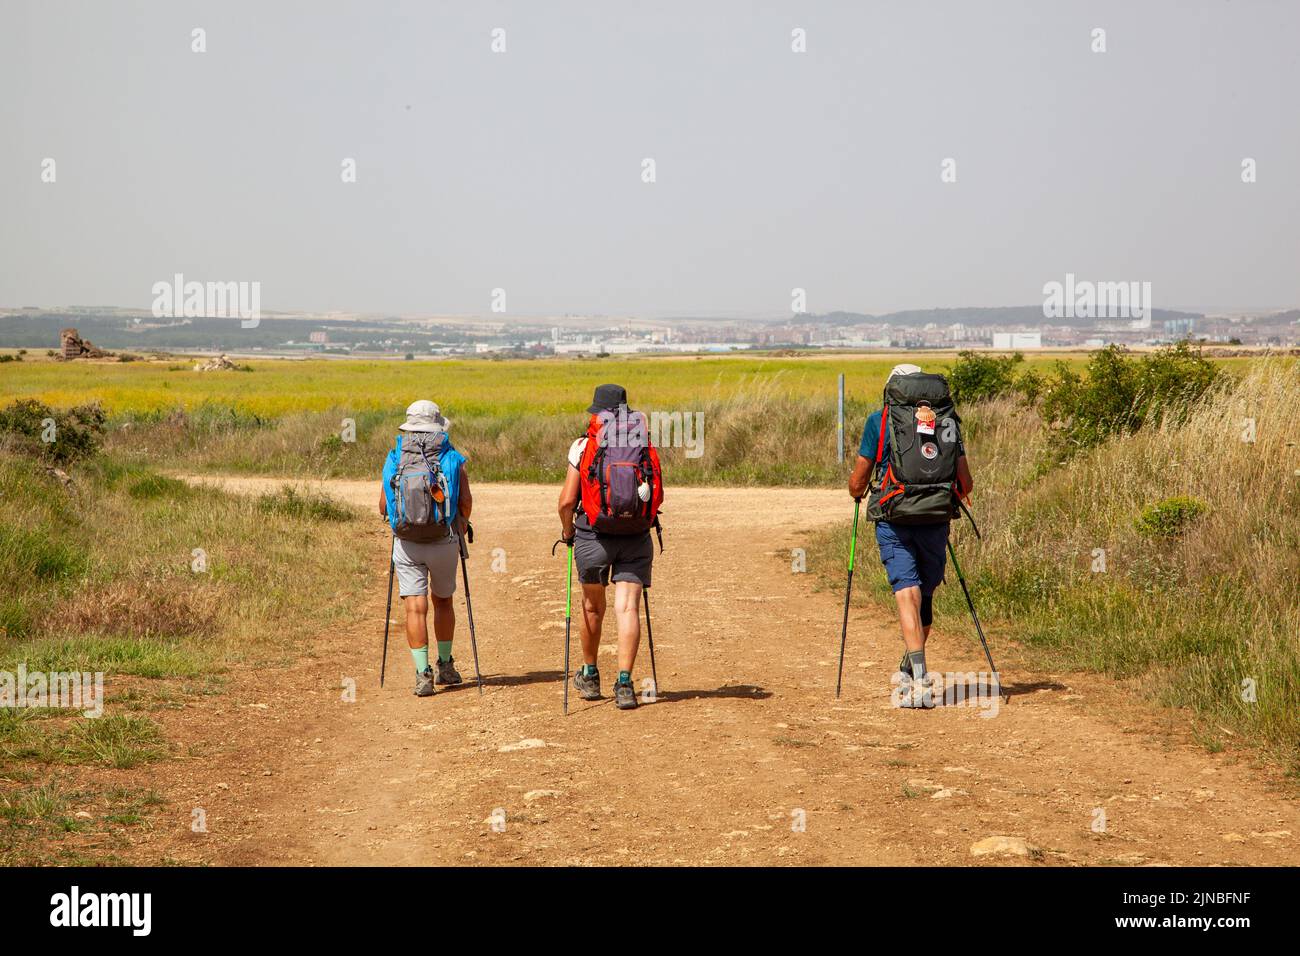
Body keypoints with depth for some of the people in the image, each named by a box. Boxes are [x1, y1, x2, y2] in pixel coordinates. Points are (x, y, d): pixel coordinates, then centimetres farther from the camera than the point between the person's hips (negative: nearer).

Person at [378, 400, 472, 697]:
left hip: (406, 543, 0)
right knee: (443, 600, 19)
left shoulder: (394, 459, 1)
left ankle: (423, 674, -9)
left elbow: (383, 506, 4)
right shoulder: (452, 459, -2)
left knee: (415, 607, -2)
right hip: (444, 542, 0)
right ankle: (445, 666, 28)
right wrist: (462, 524, 11)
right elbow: (465, 501, -10)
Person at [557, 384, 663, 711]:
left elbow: (567, 501, -4)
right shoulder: (645, 445, 5)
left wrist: (567, 532, 12)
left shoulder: (584, 446, -2)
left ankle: (589, 676, 32)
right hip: (637, 539, 1)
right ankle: (624, 684, -12)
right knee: (628, 608, -2)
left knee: (593, 607, 16)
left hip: (594, 536, -1)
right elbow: (657, 496, 9)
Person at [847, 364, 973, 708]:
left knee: (907, 593, -9)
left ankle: (920, 682, -23)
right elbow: (966, 484, 8)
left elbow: (858, 483, 4)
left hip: (894, 523, -3)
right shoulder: (948, 421, 9)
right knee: (925, 597, 17)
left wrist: (857, 491, 27)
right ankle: (908, 673, 32)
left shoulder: (880, 420, 2)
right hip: (936, 523, 3)